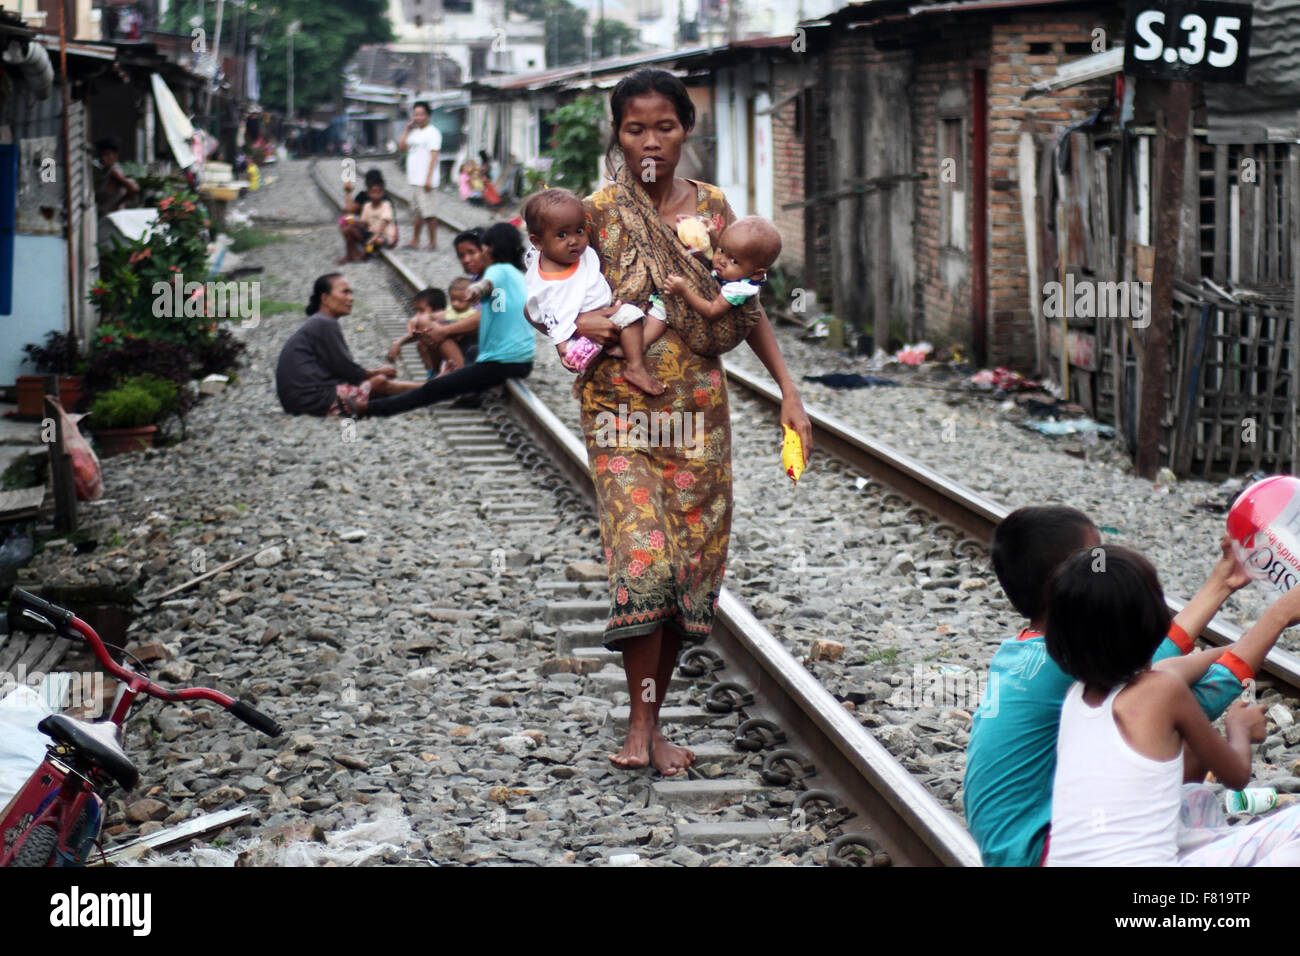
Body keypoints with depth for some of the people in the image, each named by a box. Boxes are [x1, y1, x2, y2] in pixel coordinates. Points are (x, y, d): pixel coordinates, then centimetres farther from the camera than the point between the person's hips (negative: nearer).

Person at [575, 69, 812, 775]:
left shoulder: (711, 207, 5)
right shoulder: (599, 213, -3)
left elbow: (746, 307, 12)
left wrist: (788, 389, 6)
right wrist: (578, 323, -16)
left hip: (698, 407, 3)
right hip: (621, 406, -3)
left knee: (691, 561, 4)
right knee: (642, 555, -16)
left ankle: (653, 718, 16)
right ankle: (641, 724, -6)